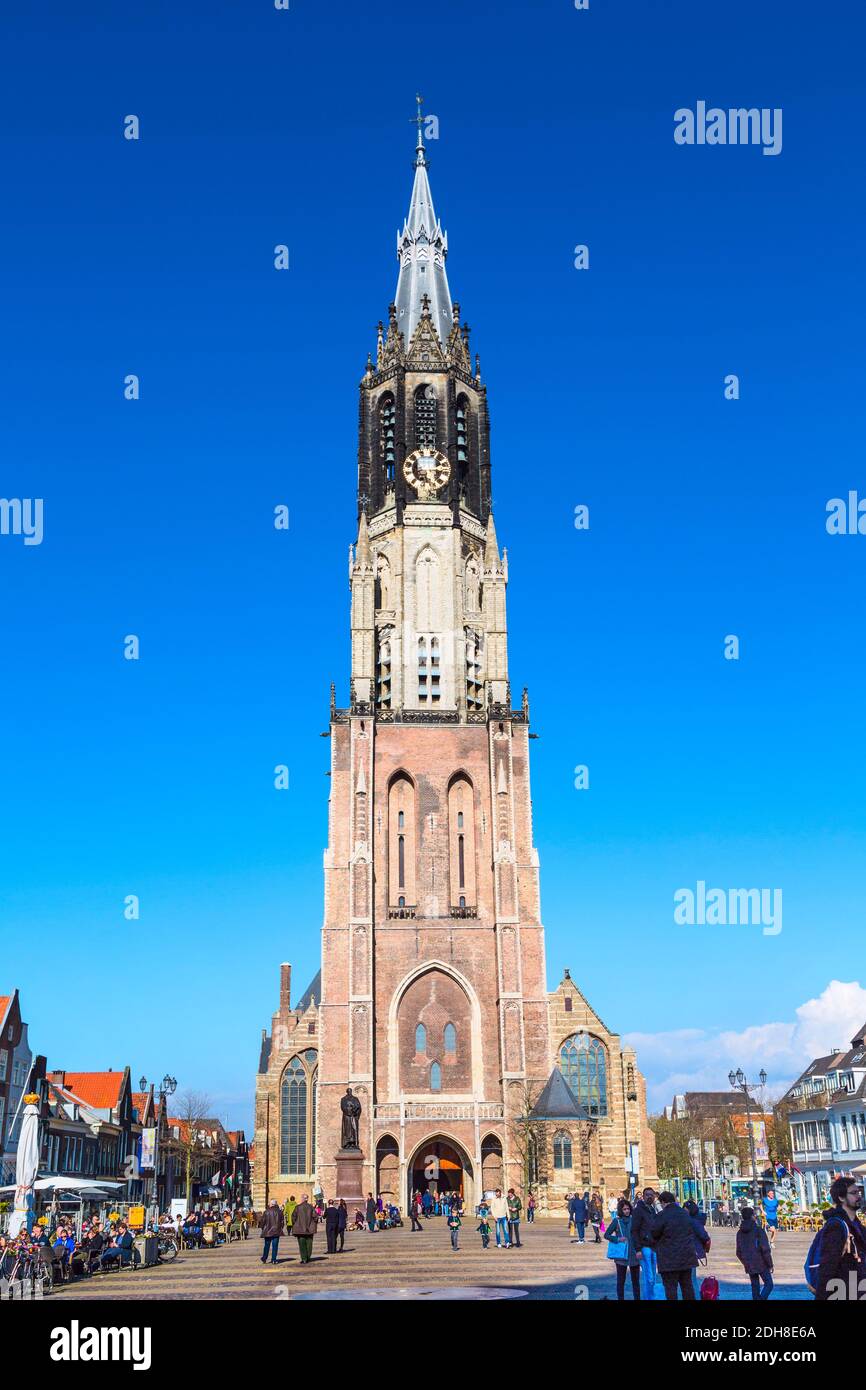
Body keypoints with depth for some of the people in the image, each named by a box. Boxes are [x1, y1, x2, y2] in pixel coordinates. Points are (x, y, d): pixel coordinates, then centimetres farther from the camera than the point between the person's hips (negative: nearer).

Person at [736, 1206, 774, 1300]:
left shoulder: (740, 1232, 6)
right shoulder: (759, 1230, -13)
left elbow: (739, 1252, 11)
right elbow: (765, 1250, -15)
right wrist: (770, 1265, -6)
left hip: (749, 1266, 6)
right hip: (761, 1264, -6)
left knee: (755, 1287, 14)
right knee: (769, 1285, 3)